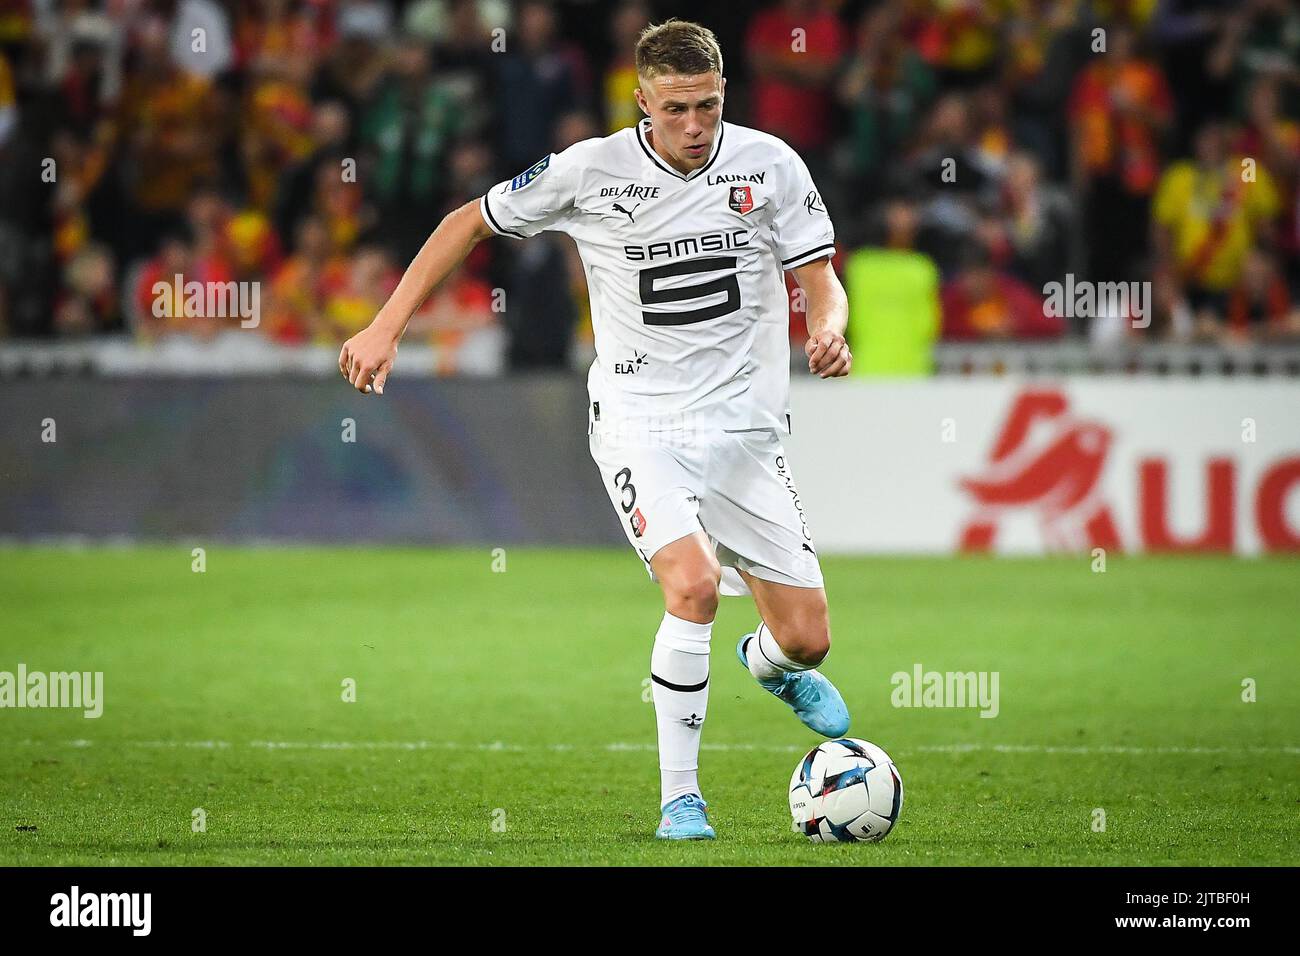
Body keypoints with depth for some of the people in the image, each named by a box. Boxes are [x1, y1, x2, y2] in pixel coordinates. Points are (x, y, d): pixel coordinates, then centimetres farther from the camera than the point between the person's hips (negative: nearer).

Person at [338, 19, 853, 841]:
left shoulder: (770, 165, -4)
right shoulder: (592, 171, -8)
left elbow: (822, 282, 2)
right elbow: (470, 223, 4)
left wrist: (829, 332, -23)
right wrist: (386, 328, -2)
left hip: (745, 428, 3)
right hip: (640, 424, -3)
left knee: (807, 639, 2)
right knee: (693, 584, -28)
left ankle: (769, 666, 43)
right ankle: (680, 797, -14)